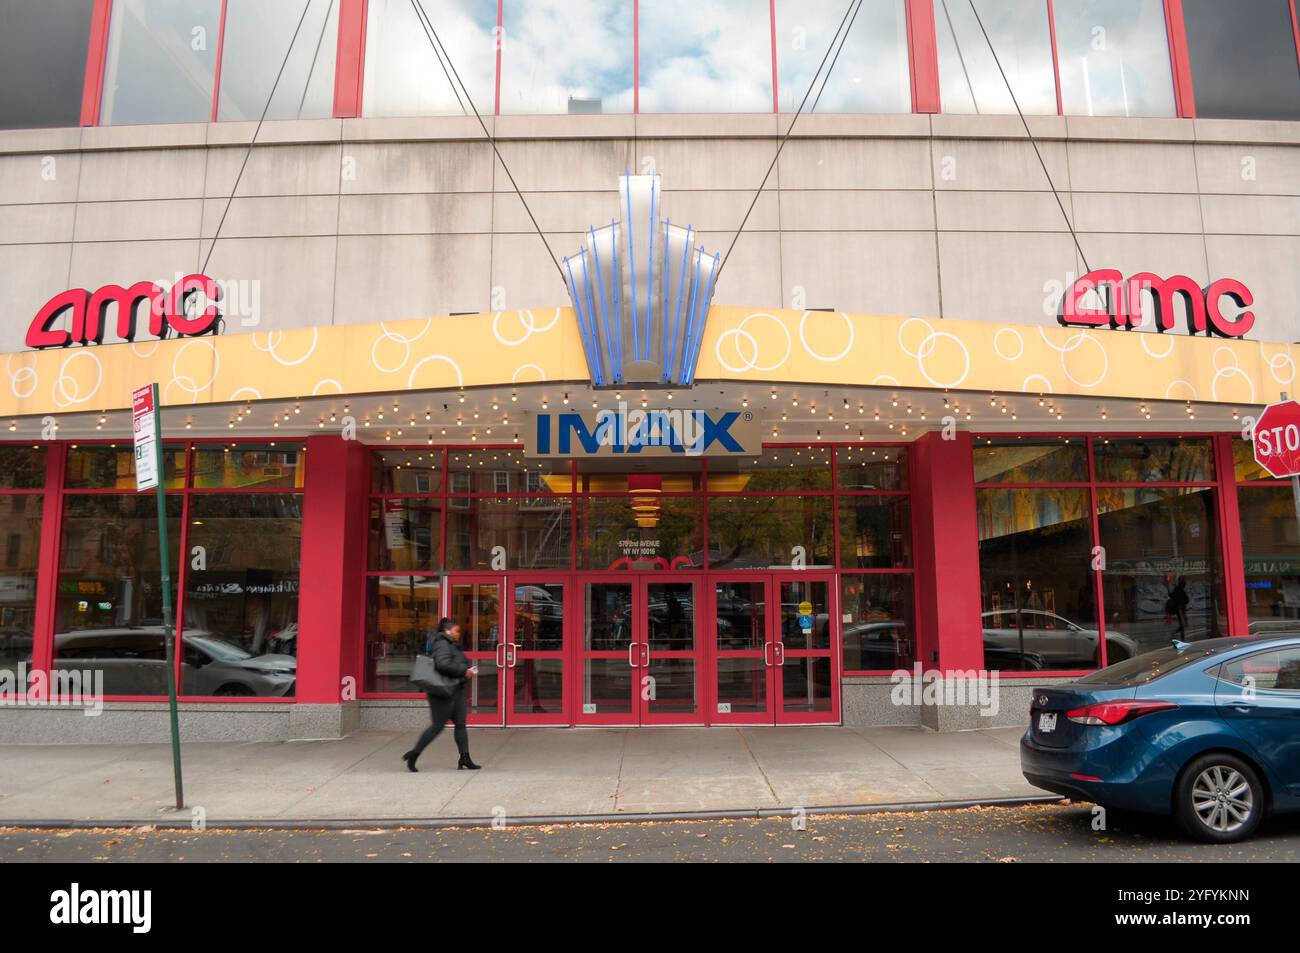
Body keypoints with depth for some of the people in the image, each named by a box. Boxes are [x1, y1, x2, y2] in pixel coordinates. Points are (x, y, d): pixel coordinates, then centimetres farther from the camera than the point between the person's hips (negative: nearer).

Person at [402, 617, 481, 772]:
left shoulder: (453, 646, 19)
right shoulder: (442, 645, -13)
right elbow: (443, 664, -28)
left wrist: (468, 669, 7)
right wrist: (463, 671, -22)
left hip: (455, 691, 10)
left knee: (461, 724, 7)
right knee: (438, 726, -6)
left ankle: (465, 758, 8)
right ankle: (413, 754, 5)